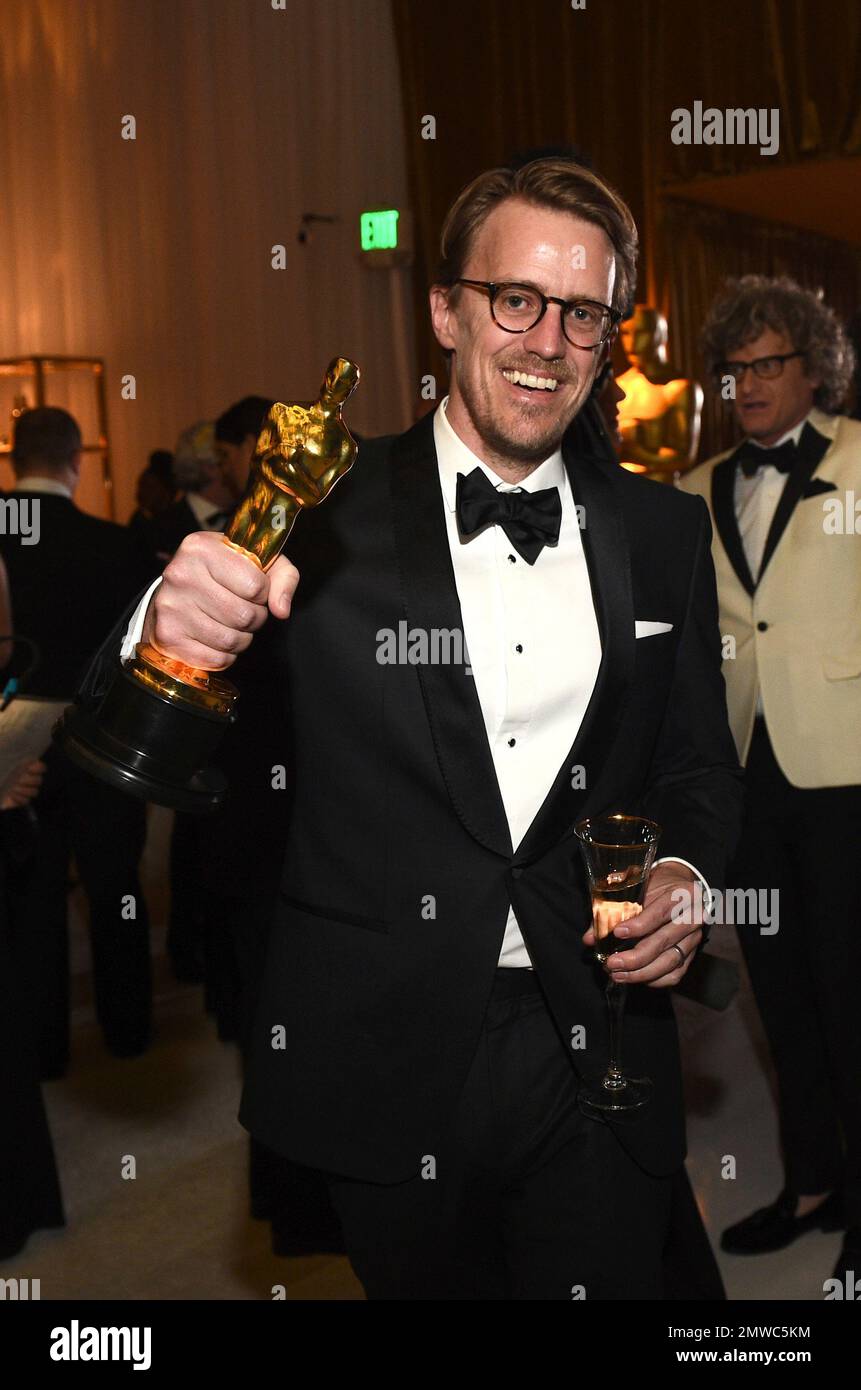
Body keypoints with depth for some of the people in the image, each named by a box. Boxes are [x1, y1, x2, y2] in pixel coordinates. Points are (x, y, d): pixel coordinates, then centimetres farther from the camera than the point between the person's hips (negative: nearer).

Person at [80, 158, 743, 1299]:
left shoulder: (665, 532, 3)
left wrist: (687, 873, -10)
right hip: (388, 1067, -1)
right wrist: (169, 634, -32)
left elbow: (700, 767, 11)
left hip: (597, 1071, 2)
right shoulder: (321, 515, -7)